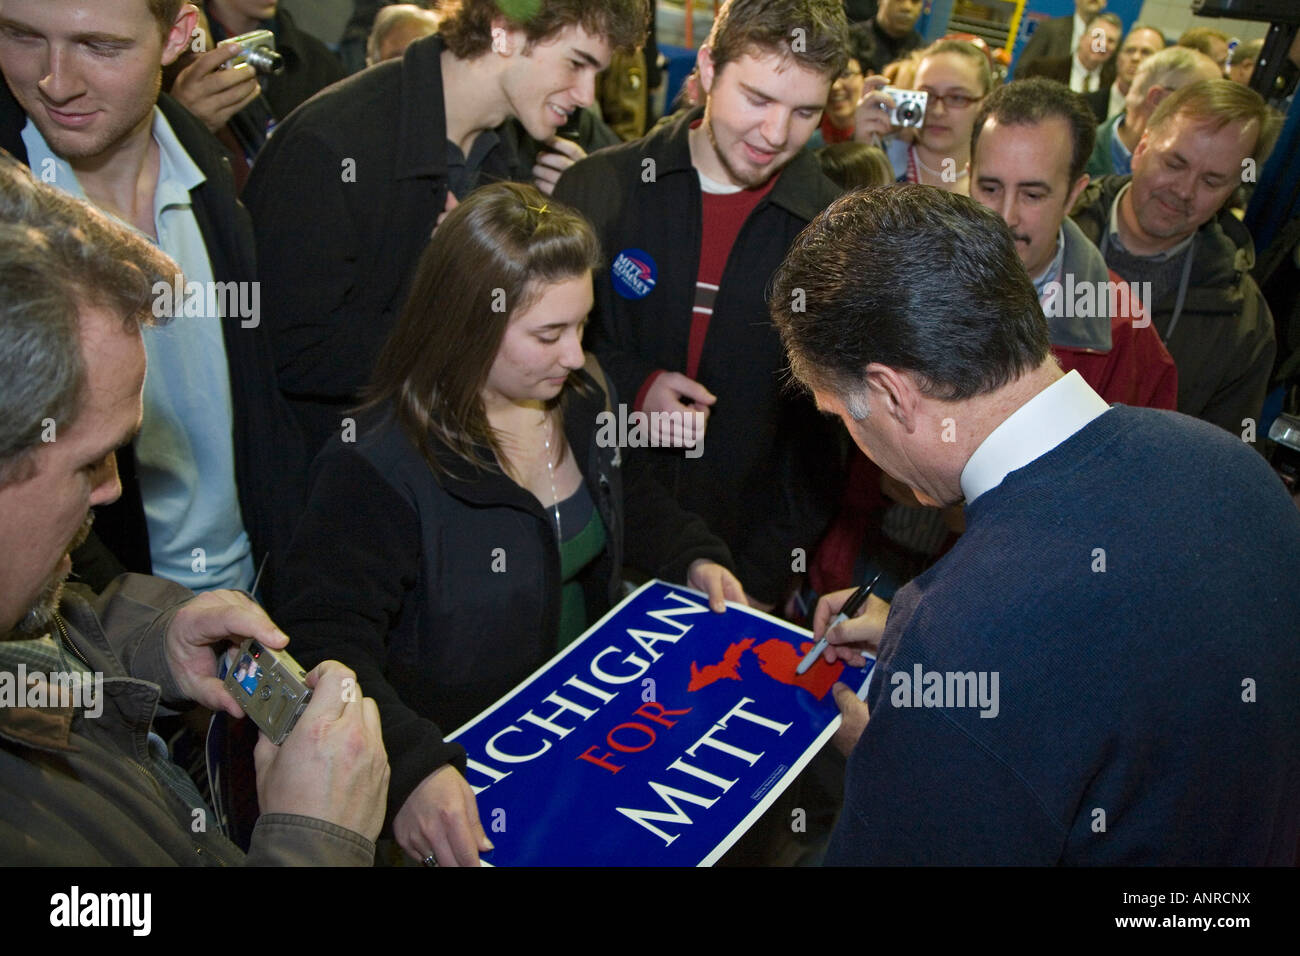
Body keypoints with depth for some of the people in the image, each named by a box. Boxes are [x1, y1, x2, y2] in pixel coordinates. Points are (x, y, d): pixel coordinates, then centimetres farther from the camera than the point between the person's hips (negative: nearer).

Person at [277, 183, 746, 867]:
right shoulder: (377, 467, -23)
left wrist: (694, 556, 3)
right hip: (469, 754, -5)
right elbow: (331, 644, -26)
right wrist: (415, 766, -41)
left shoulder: (582, 393, 0)